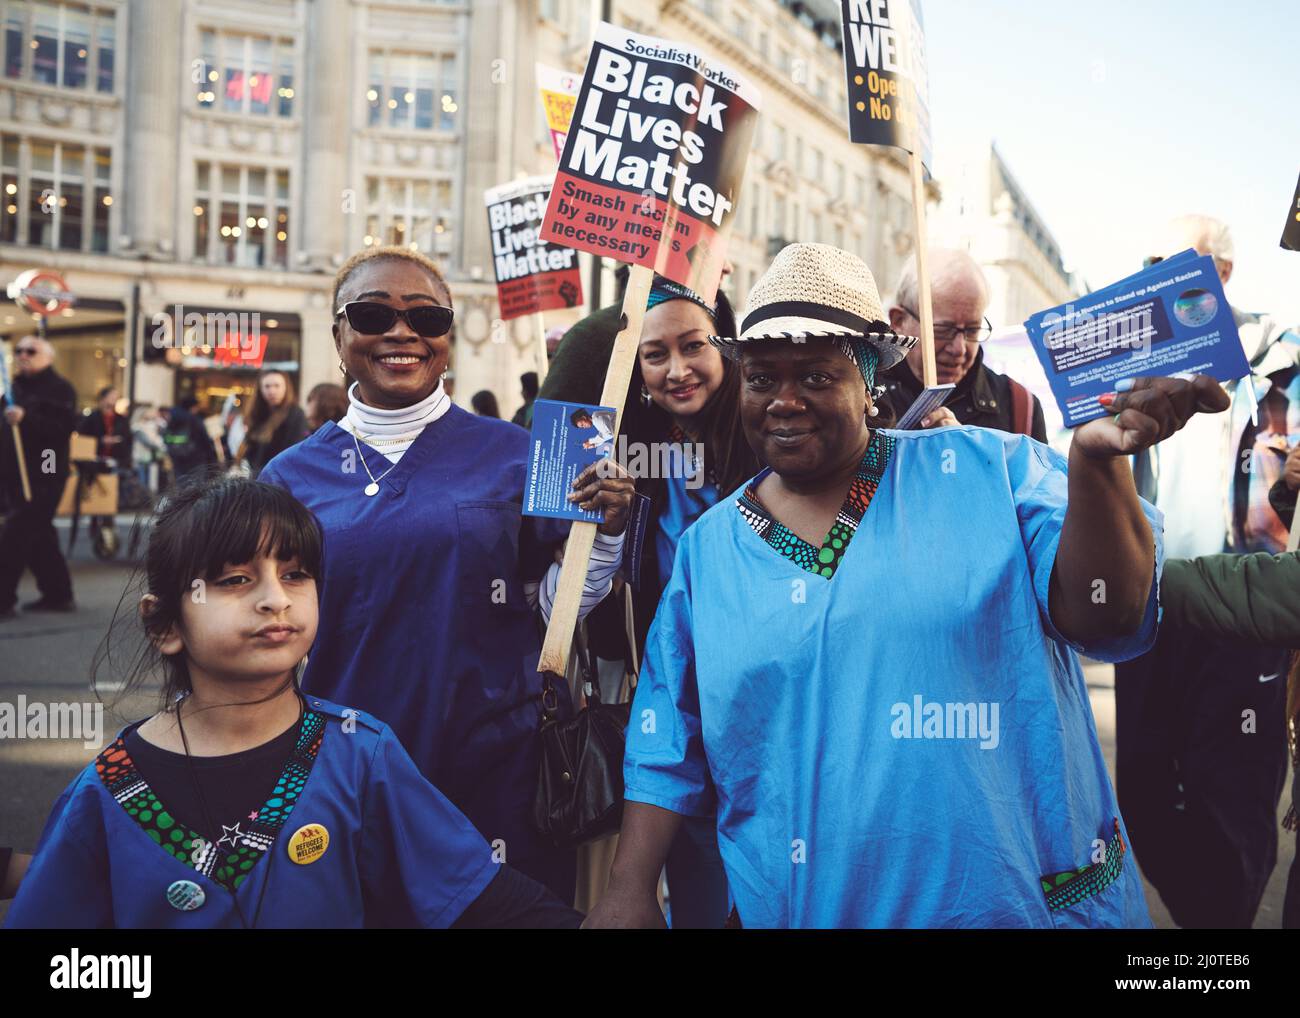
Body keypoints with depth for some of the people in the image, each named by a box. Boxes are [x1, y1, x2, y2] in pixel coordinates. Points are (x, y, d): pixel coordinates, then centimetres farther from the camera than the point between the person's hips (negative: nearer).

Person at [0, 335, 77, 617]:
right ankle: (57, 594, 21)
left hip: (43, 477, -9)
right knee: (39, 536, 13)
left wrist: (25, 419, -31)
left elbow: (64, 427, -22)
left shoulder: (59, 388, -8)